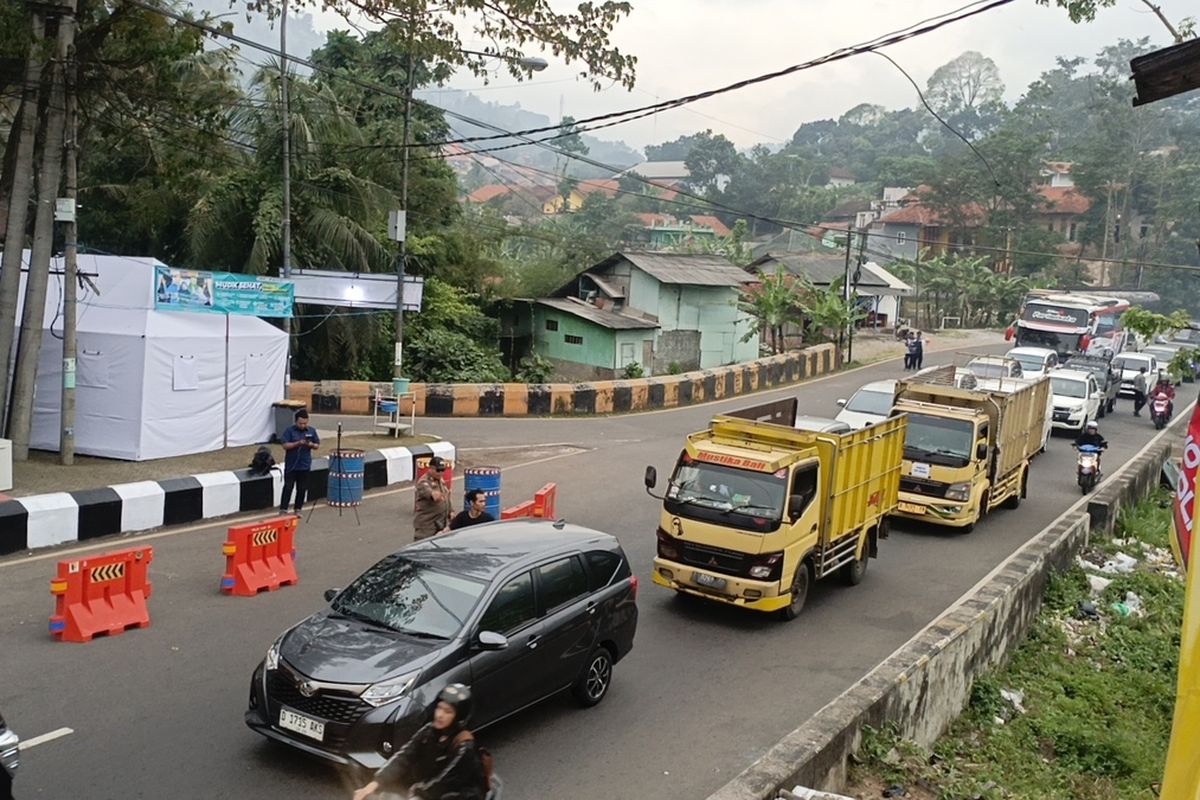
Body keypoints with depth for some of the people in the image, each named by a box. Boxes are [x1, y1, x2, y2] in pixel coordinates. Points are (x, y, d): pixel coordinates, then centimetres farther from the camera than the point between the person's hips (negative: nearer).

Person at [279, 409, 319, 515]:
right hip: (291, 466, -3)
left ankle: (298, 509, 17)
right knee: (288, 487, -2)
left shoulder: (312, 431, 6)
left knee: (302, 489, 6)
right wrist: (298, 443, -24)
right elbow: (285, 445, -12)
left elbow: (317, 445, 9)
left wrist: (311, 445, -13)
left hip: (305, 466, 3)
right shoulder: (289, 431, -5)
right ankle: (283, 510, 2)